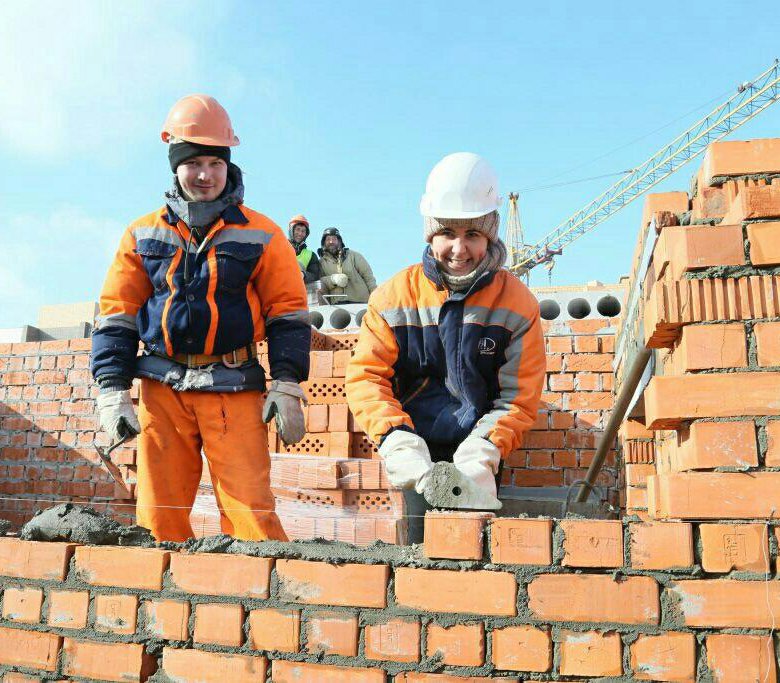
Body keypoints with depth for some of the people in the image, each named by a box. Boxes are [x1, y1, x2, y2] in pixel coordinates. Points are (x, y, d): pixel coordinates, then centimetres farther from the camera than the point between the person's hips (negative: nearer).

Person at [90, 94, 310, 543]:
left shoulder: (261, 235, 4)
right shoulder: (143, 235, 10)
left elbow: (288, 313, 3)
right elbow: (116, 316, 10)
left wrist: (287, 388, -5)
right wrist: (113, 392, 2)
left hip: (234, 388, -2)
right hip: (162, 387, 3)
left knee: (251, 512, -8)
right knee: (159, 516, 4)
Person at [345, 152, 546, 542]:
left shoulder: (516, 302, -1)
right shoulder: (396, 295, 0)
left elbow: (518, 399, -2)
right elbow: (365, 375, -4)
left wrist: (480, 455, -17)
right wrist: (397, 441, -19)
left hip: (476, 447, 0)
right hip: (416, 446, 0)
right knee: (426, 534, -14)